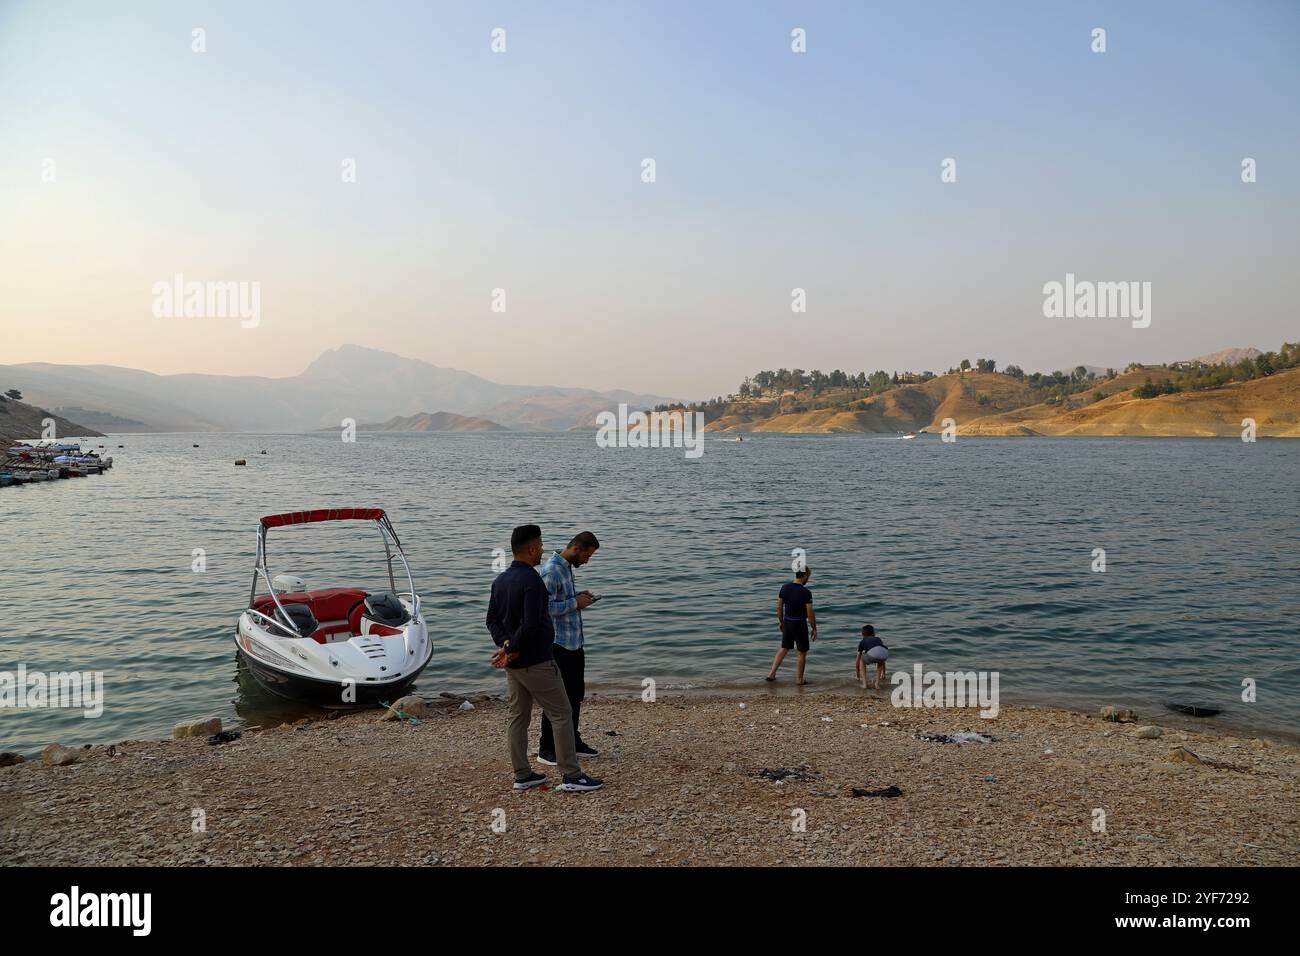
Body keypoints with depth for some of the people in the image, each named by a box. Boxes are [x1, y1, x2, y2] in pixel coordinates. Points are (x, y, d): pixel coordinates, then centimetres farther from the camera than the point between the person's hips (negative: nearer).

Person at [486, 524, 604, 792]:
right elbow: (531, 625, -26)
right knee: (562, 715, -1)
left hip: (513, 663, 9)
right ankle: (571, 776, 3)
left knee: (518, 717, 13)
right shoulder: (532, 581, -19)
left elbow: (492, 620, 10)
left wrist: (505, 644, -3)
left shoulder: (500, 580, 9)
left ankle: (522, 775, 20)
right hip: (536, 661, -9)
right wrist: (511, 649, -14)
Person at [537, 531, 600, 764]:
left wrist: (578, 596, 6)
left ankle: (573, 741, 29)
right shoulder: (551, 571, -19)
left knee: (576, 693, 16)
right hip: (558, 644, -10)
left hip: (574, 642, 10)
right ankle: (546, 749, 10)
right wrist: (575, 603, -18)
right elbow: (546, 607, -26)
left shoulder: (567, 567, 12)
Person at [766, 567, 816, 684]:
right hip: (800, 624, -6)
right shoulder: (806, 593, -19)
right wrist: (814, 629, -4)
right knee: (802, 652, 11)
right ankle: (799, 679, 19)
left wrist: (781, 621, 18)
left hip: (787, 622, 6)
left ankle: (771, 674, 19)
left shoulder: (785, 587, -2)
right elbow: (810, 614, -16)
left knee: (784, 648, 19)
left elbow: (779, 607, 5)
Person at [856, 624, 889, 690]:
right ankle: (877, 683, 27)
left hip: (872, 654, -3)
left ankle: (864, 683, 20)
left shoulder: (862, 642, 34)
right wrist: (883, 674, 64)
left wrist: (858, 676, 56)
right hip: (885, 654, 3)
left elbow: (858, 661, 42)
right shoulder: (878, 639, 41)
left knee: (862, 660, 32)